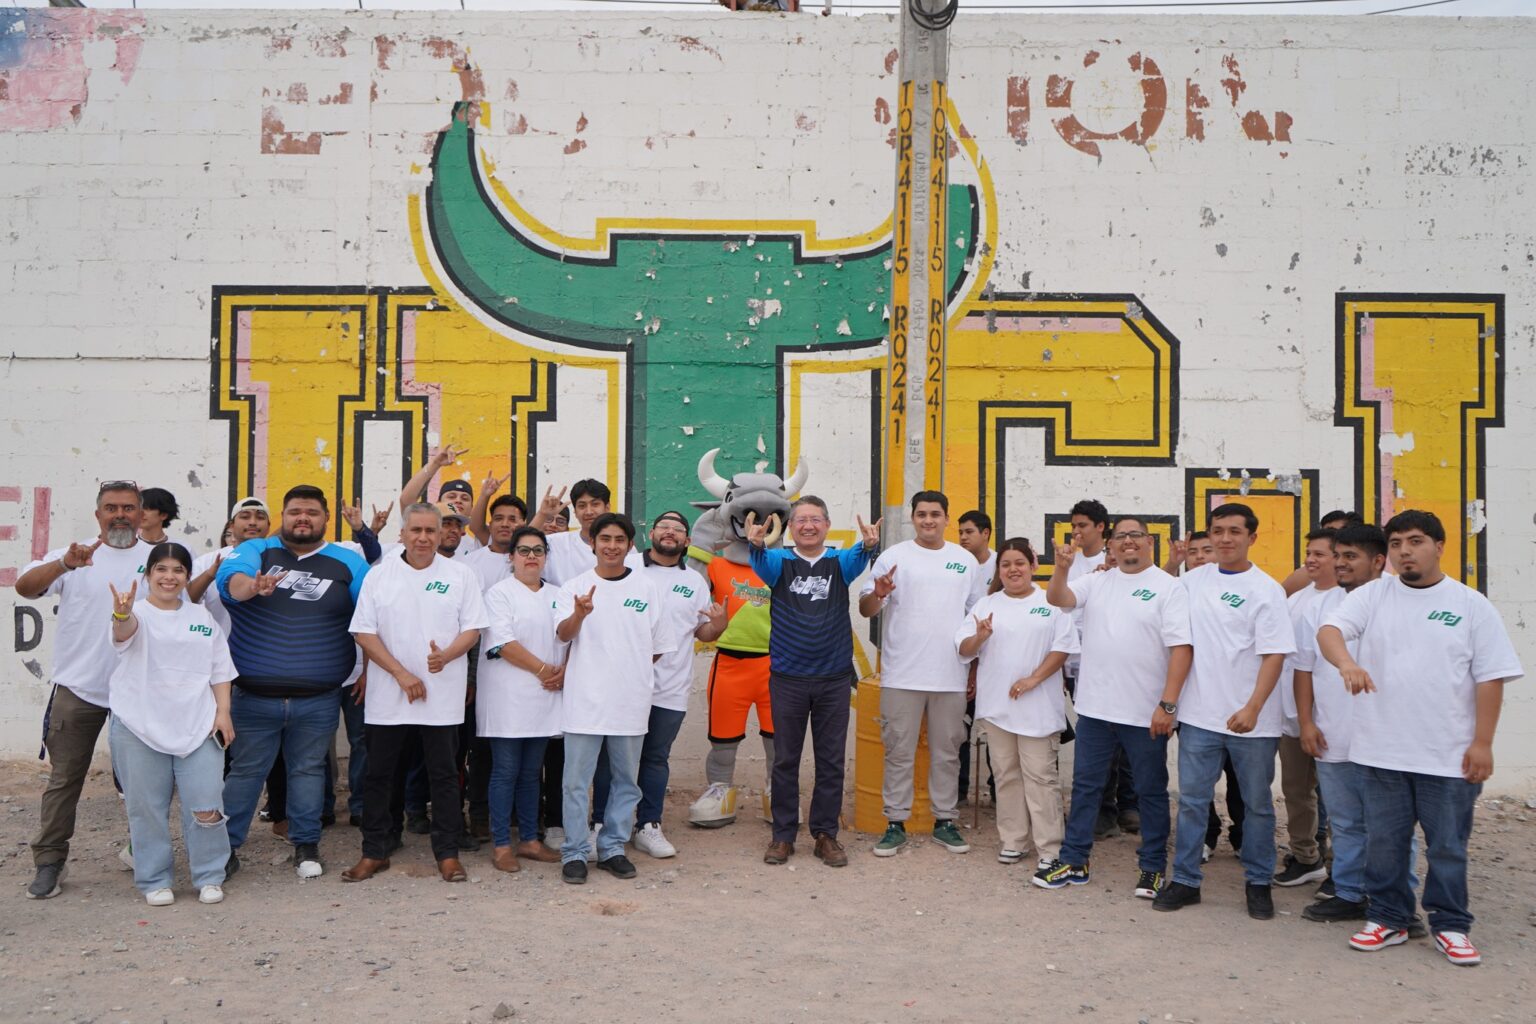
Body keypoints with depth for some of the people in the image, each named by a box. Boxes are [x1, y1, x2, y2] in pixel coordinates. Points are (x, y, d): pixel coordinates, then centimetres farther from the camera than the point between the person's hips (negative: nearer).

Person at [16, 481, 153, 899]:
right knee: (64, 778, 5)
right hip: (79, 688, -1)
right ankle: (48, 861, 15)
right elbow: (24, 587, -13)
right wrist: (65, 564, -30)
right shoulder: (73, 555, 1)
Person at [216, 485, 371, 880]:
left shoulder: (348, 562, 4)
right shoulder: (255, 550, 1)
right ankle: (227, 846, 22)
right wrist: (250, 586, -43)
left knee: (308, 770, 11)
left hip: (318, 700, 1)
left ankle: (306, 845, 24)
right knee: (245, 771, 9)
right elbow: (231, 576, -20)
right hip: (253, 696, -1)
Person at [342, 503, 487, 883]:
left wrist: (447, 655, -20)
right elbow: (364, 632, -1)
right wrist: (401, 674, -10)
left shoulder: (461, 576, 2)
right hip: (387, 695, 1)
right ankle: (374, 852, 22)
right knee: (378, 775, 9)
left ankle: (448, 853, 15)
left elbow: (473, 629, 1)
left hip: (443, 696, -1)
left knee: (445, 776, 5)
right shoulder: (379, 575, 2)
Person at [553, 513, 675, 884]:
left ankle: (613, 848, 24)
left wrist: (630, 671, 5)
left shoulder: (645, 588, 5)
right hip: (585, 700, -2)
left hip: (631, 702, 3)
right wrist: (579, 614, -34)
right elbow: (563, 634, -15)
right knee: (577, 781, 1)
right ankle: (574, 853, 12)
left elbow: (658, 647, 12)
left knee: (626, 780, 11)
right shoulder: (575, 586, 0)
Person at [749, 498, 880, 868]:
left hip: (833, 678, 1)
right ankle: (783, 835, 20)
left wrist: (869, 545, -46)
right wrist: (757, 544, -48)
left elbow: (858, 558, -21)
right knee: (785, 759, 8)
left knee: (831, 761, 8)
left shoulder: (839, 562, 2)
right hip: (787, 677, -1)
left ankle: (826, 834, 21)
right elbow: (761, 562, -24)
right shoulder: (779, 560, -1)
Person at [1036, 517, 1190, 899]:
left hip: (1147, 713, -4)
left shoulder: (1168, 587, -6)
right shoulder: (1096, 582, 8)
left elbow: (1180, 648, -11)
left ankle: (1152, 866, 23)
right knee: (1085, 785, 12)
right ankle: (1073, 861, 22)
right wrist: (1062, 568, -24)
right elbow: (1057, 599, -5)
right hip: (1095, 708, 4)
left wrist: (1167, 704, -16)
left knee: (1151, 791, 9)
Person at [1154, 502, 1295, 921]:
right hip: (1199, 714, 3)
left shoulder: (1265, 589, -7)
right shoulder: (1194, 579, 5)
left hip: (1251, 720, -3)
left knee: (1257, 804, 11)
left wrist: (1253, 708, -21)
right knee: (1191, 800, 7)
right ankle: (1185, 880, 17)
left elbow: (1274, 655, -12)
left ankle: (1258, 883, 25)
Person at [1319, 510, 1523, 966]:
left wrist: (1482, 743, -6)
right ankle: (1387, 919, 25)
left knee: (1448, 846, 9)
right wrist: (1347, 662, -34)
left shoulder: (1471, 605, 0)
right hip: (1382, 751, 1)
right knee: (1383, 842, 11)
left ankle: (1451, 925, 25)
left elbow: (1490, 679, -1)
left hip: (1449, 755, -1)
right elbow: (1329, 630, -12)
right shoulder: (1372, 595, 2)